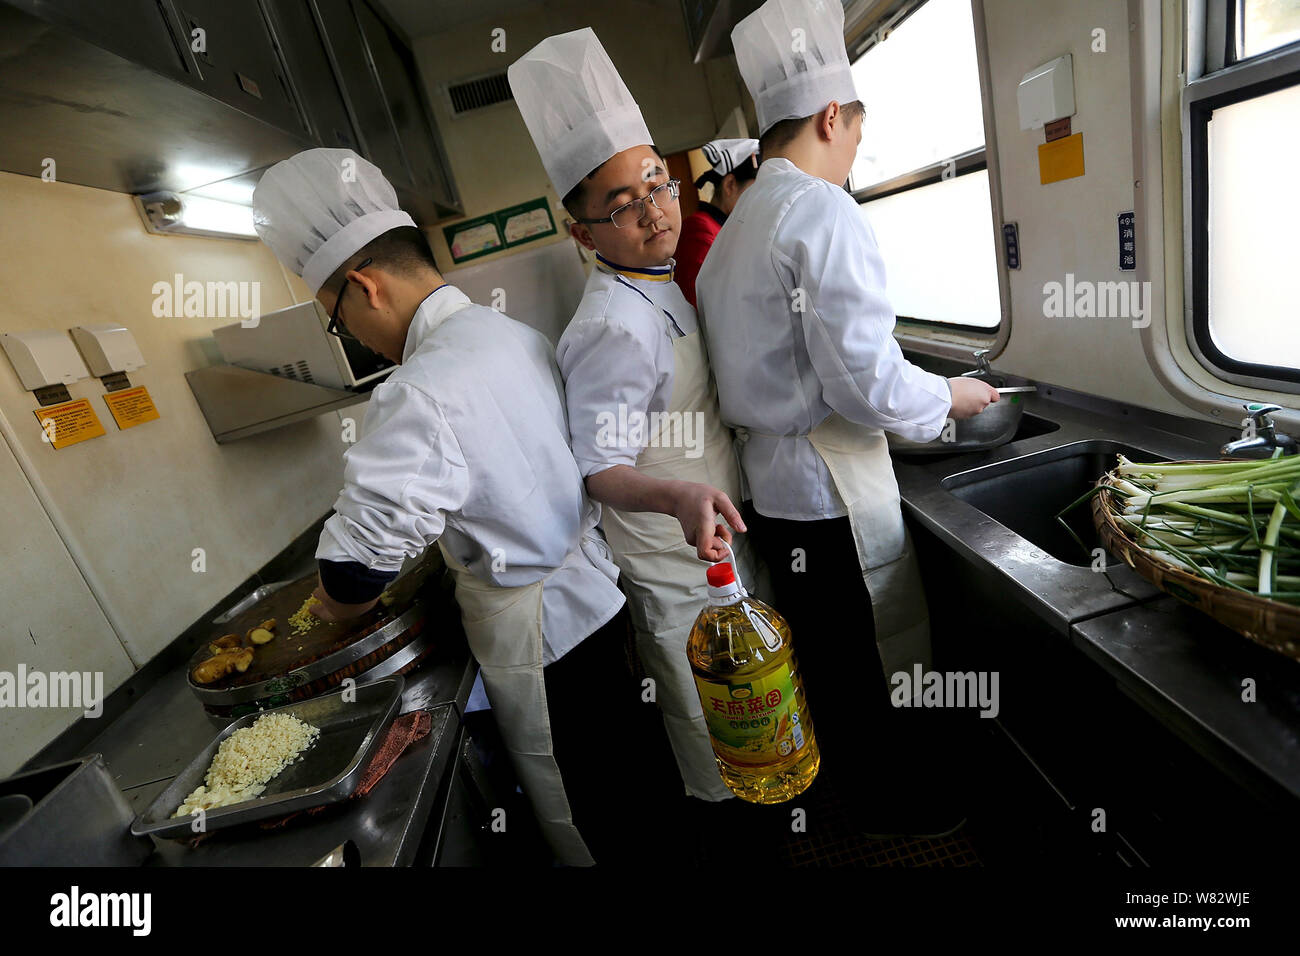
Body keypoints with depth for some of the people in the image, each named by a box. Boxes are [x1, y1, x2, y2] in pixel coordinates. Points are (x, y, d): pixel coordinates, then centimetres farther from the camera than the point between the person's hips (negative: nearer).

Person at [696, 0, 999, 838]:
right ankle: (909, 807, 35)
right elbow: (865, 382, -23)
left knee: (828, 656, 24)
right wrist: (949, 397, -3)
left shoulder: (734, 228, 12)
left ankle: (852, 779, 46)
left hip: (769, 488, 9)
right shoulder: (825, 213, -16)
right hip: (832, 493, -9)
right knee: (892, 658, 13)